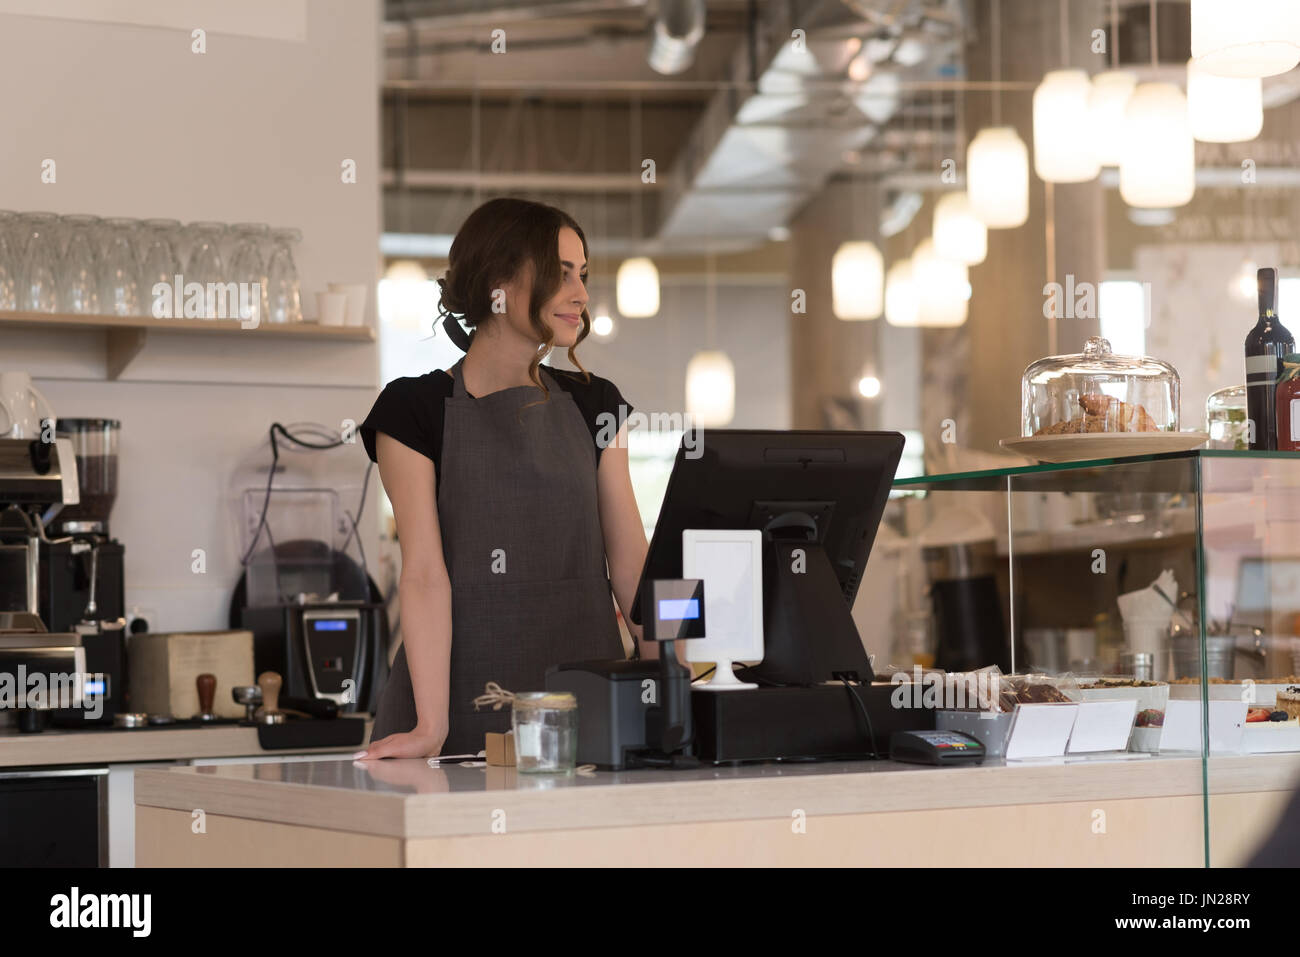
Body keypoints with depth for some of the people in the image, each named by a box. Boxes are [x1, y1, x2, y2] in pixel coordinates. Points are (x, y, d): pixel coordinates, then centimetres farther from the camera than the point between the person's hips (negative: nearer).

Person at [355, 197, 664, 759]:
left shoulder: (593, 405, 12)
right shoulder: (415, 410, -2)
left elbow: (630, 564, 9)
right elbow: (424, 571, -10)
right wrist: (431, 727, -19)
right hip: (469, 693, -3)